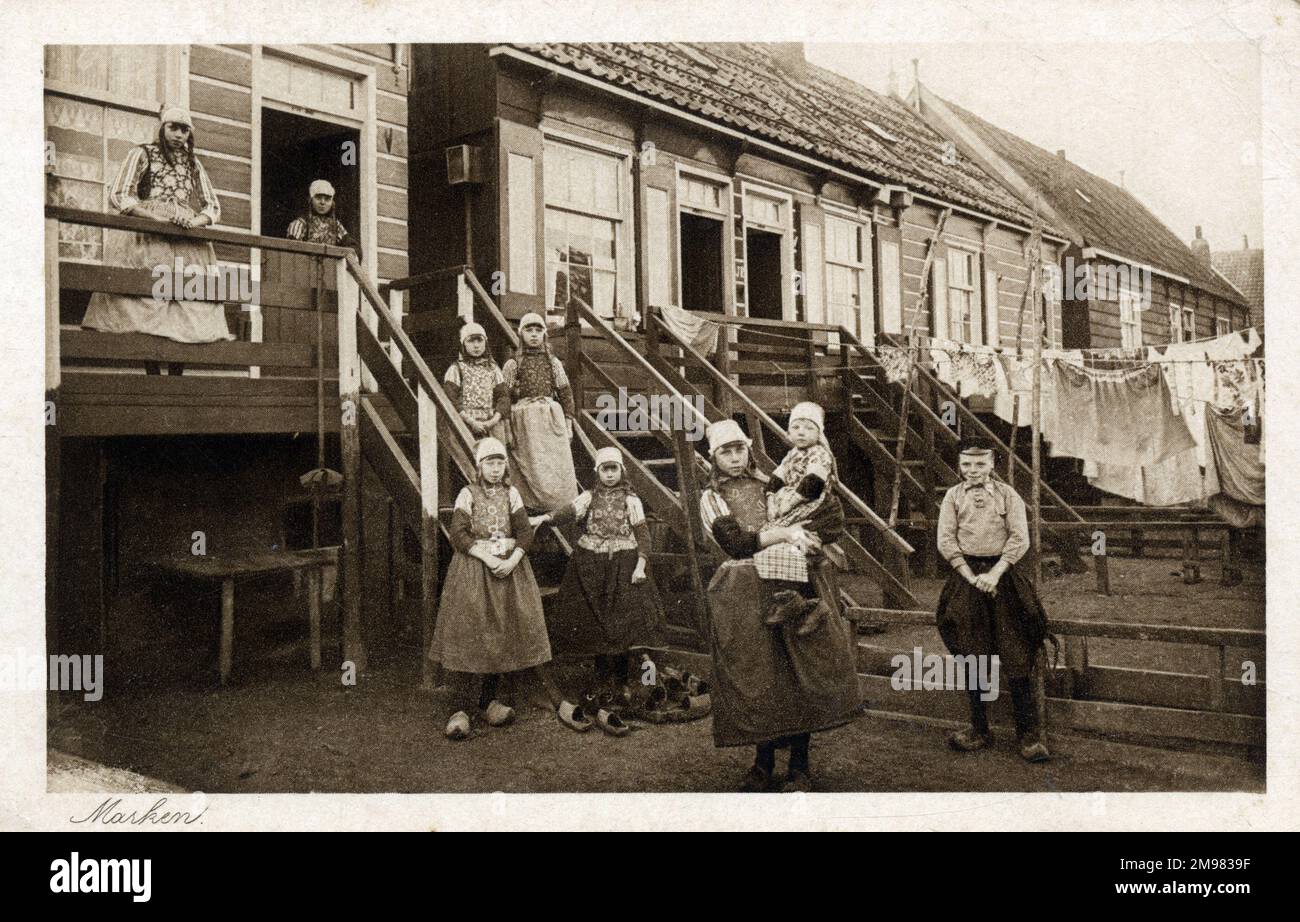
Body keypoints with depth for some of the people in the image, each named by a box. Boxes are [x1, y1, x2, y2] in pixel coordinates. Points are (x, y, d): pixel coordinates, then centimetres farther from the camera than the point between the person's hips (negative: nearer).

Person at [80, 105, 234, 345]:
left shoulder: (193, 164, 22)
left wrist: (196, 221, -6)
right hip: (145, 237, -3)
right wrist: (156, 217, -14)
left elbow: (213, 206, 18)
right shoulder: (142, 154, 11)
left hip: (186, 242, 3)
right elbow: (119, 195, 0)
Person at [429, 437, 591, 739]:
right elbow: (459, 535, -6)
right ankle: (460, 711, -2)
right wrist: (487, 557, -17)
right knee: (469, 634, -5)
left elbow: (525, 532, 2)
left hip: (509, 568, 3)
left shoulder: (511, 494, 9)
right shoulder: (468, 494, 2)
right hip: (474, 569, -3)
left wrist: (512, 560, -14)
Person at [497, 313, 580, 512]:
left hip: (552, 419, 2)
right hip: (525, 422, -2)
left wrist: (568, 424, 7)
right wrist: (506, 428, -8)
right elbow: (504, 397, 0)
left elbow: (565, 393, 14)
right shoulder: (513, 364, 6)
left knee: (559, 465, -3)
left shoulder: (553, 363, 14)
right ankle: (536, 514, -3)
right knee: (532, 468, -6)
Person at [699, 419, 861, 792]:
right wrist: (784, 533, -19)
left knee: (800, 672, -1)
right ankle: (762, 764, 18)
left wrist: (798, 534, -12)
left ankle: (799, 766, 10)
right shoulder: (711, 499, 7)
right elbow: (736, 542, -12)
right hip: (743, 594, -1)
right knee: (754, 678, 3)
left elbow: (833, 518, 4)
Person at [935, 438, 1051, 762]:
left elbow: (1020, 539, -5)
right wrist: (972, 578, -10)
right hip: (967, 575, 2)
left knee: (1017, 657, -4)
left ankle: (1029, 735, 2)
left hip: (1001, 575, -1)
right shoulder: (953, 497, 6)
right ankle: (979, 730, 18)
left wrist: (994, 574, -14)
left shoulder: (1008, 495, 3)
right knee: (971, 657, 7)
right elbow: (945, 541, -1)